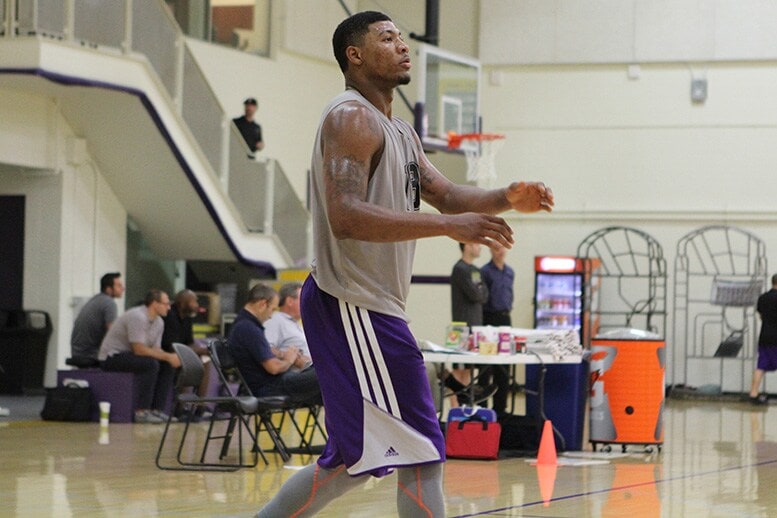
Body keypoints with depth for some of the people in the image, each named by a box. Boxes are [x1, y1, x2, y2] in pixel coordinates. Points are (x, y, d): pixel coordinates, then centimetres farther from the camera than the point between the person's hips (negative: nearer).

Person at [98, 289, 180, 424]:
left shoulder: (158, 322, 6)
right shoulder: (137, 317, -24)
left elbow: (155, 350, 7)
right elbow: (139, 350, -28)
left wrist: (170, 357, -14)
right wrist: (168, 356, -25)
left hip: (128, 355, 10)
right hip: (111, 357, -10)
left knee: (167, 366, -3)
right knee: (150, 364, -29)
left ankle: (157, 410, -3)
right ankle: (141, 412, -26)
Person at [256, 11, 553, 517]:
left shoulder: (400, 132, 19)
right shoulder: (351, 118, -13)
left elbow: (445, 194, 15)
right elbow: (345, 216, -25)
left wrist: (506, 199, -6)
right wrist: (449, 225, -30)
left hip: (368, 309, 10)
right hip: (353, 306, -10)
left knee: (356, 459, 17)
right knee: (422, 455, -10)